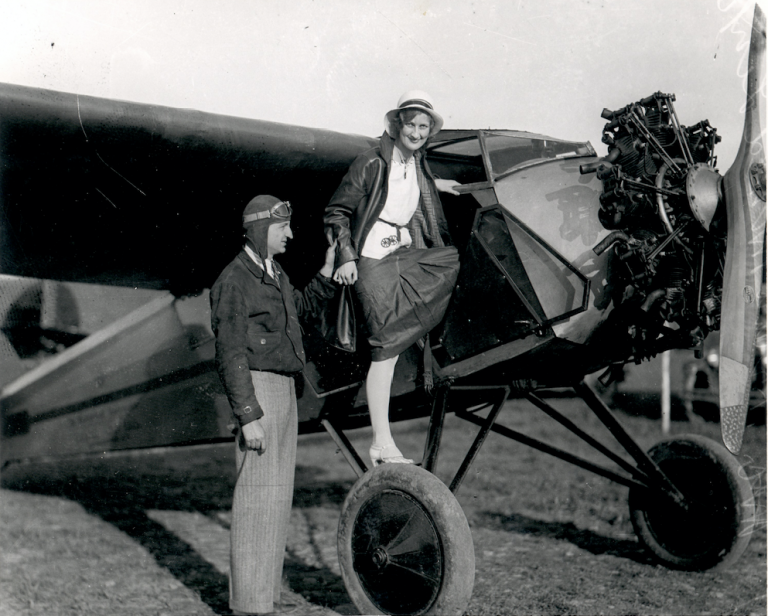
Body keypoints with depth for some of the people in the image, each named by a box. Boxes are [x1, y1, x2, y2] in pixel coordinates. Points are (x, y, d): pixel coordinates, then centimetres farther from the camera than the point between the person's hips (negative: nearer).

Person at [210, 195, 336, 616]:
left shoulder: (274, 274, 15)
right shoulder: (234, 281, -13)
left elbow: (302, 306, 33)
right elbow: (230, 357, -17)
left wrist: (328, 273, 16)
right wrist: (248, 418, -21)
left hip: (284, 391, 10)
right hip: (256, 394, -10)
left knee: (278, 497, 13)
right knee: (256, 500, -7)